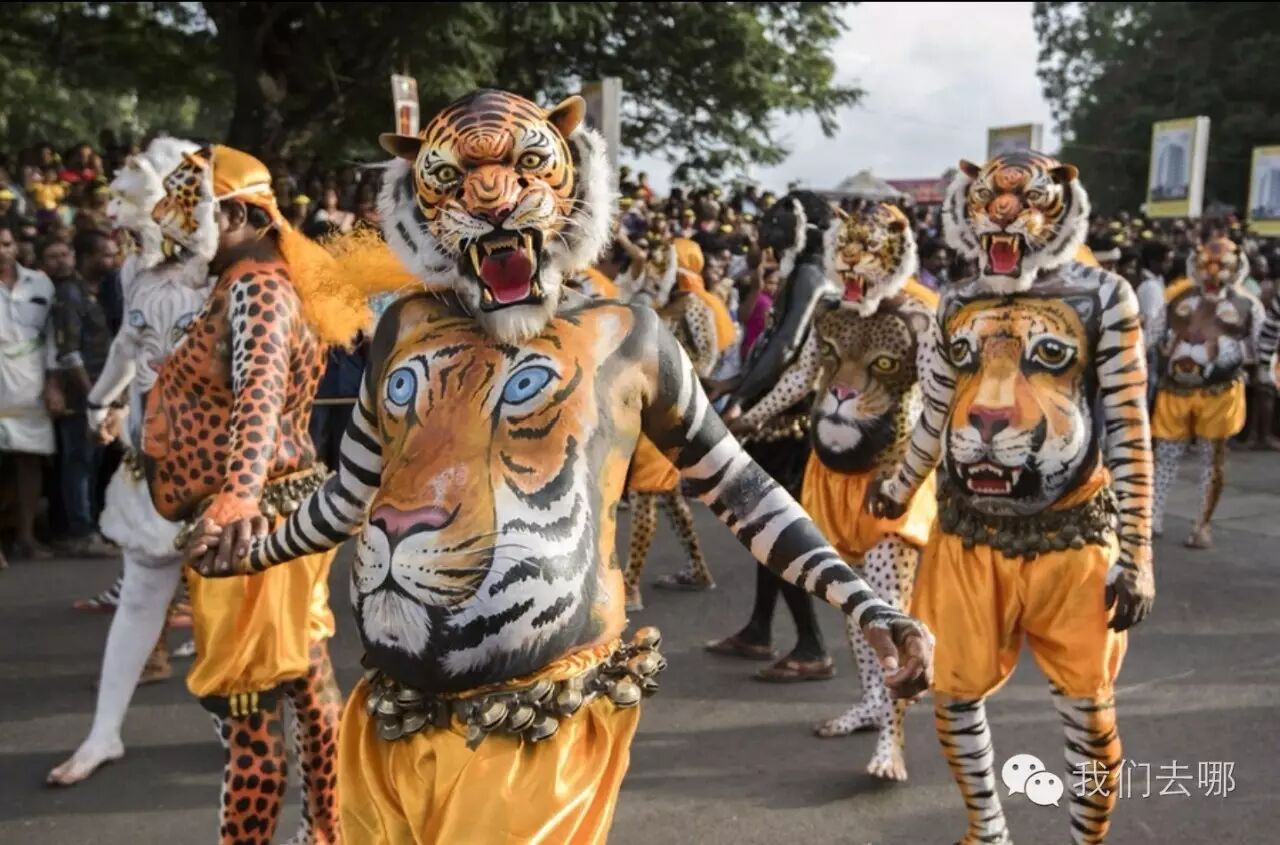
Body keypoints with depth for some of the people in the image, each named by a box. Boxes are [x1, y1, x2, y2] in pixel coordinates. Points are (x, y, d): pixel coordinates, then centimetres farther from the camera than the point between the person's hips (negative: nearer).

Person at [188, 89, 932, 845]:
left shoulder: (623, 335, -2)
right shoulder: (407, 327, 7)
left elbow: (736, 486, 2)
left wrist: (863, 605, -4)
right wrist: (260, 551, 33)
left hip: (543, 731, -4)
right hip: (394, 724, 4)